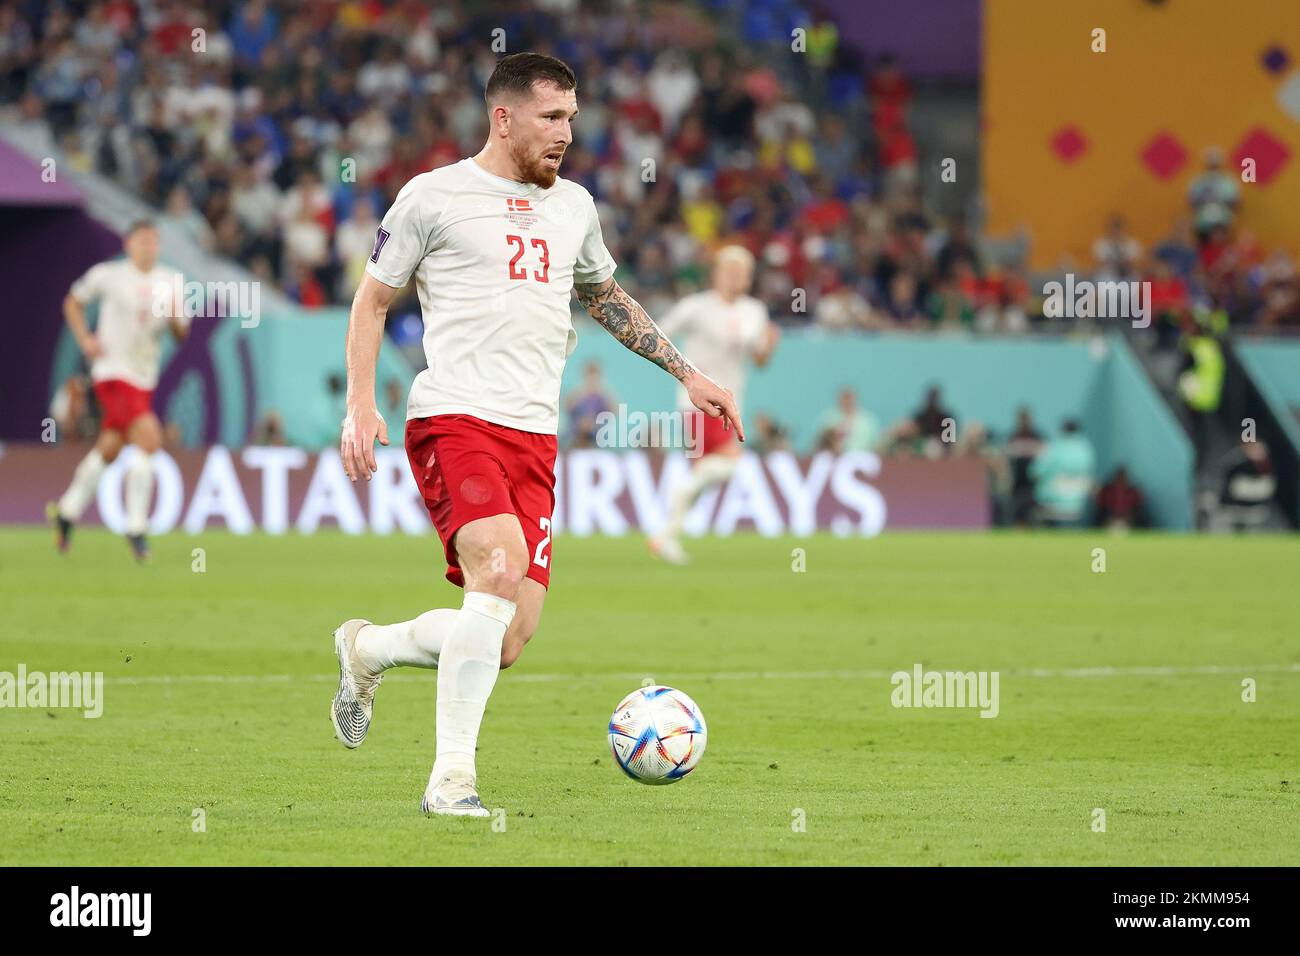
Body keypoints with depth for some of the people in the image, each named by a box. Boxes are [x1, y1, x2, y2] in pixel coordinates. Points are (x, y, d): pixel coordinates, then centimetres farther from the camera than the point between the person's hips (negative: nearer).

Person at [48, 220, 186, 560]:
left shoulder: (170, 281, 6)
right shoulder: (108, 274, -5)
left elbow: (181, 333, 9)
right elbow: (73, 302, 9)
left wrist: (175, 318, -14)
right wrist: (85, 339, -5)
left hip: (144, 378, 6)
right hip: (113, 371, -6)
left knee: (108, 450, 14)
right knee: (149, 439, -21)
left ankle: (68, 511, 35)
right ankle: (136, 526, -13)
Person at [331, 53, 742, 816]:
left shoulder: (573, 205, 18)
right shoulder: (434, 196, 2)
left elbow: (606, 296, 34)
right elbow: (373, 299, 7)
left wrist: (687, 373, 29)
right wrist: (361, 404, -5)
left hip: (536, 435, 6)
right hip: (455, 418, -6)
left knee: (505, 645, -5)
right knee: (501, 569, -29)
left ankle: (366, 650, 25)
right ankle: (453, 777, -21)